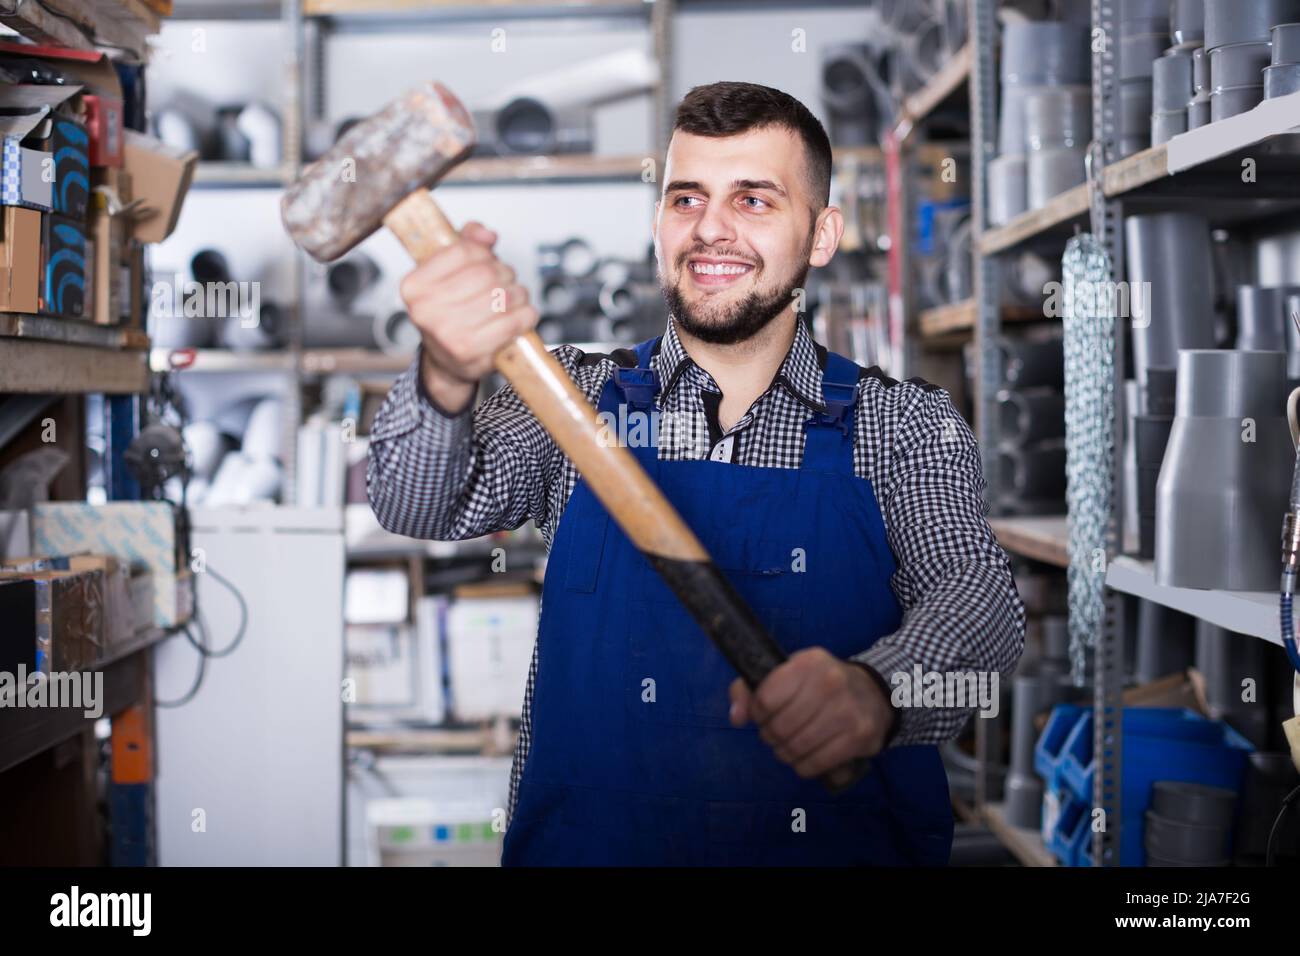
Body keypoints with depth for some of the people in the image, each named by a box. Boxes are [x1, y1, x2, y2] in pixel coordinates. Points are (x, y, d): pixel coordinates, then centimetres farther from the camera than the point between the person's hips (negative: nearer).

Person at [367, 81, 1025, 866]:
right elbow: (421, 508, -3)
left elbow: (980, 593, -7)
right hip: (584, 844, 1)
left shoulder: (907, 426, 7)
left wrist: (877, 687, -28)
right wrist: (446, 387, -24)